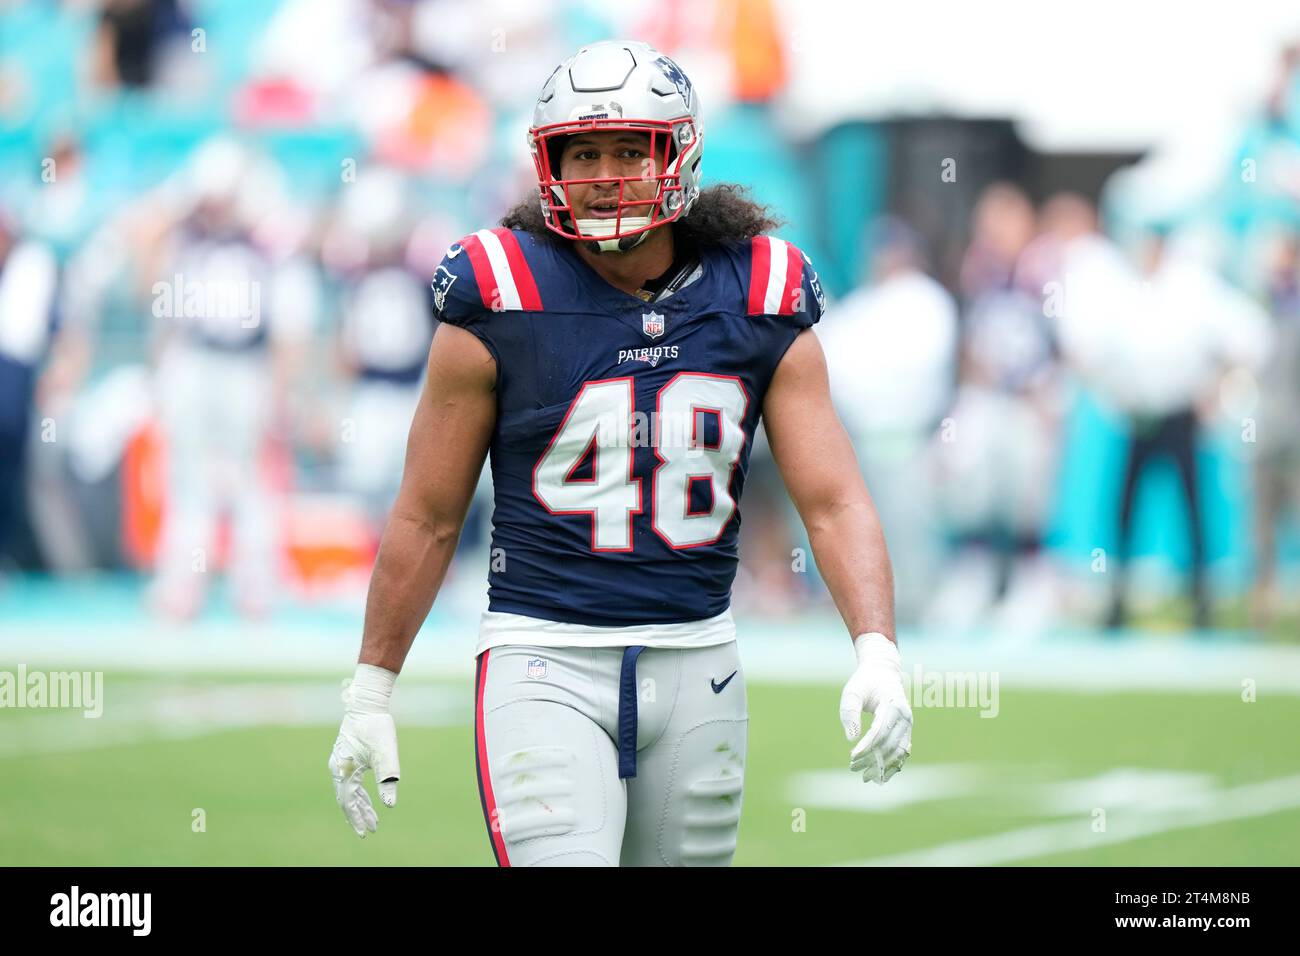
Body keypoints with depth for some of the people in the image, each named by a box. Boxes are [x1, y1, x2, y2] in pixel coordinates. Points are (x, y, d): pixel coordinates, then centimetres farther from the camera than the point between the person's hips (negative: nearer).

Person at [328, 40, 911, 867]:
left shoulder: (762, 307, 2)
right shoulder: (498, 307, -5)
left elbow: (835, 503, 0)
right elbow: (427, 519, 2)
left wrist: (877, 652, -16)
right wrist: (370, 695, 4)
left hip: (695, 665, 3)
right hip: (545, 658, -3)